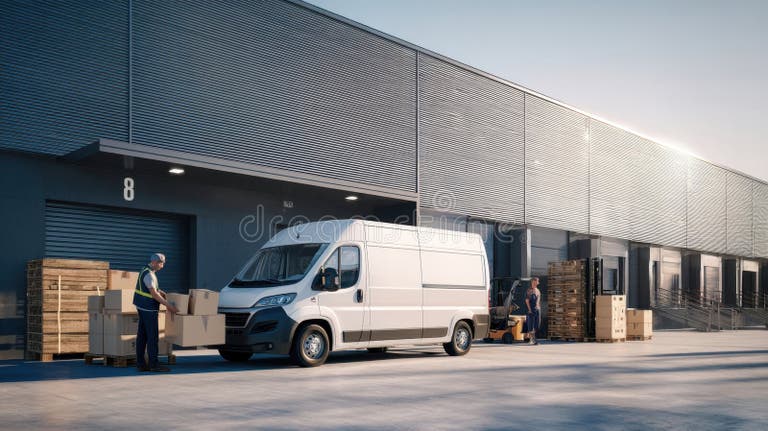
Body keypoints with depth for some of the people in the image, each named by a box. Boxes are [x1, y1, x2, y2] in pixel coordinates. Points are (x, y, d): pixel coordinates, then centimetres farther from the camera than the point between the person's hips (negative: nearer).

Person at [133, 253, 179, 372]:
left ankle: (140, 363, 11)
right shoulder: (149, 274, -17)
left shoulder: (146, 271, 15)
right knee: (153, 336, -6)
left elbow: (156, 289, 22)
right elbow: (154, 294, -22)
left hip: (143, 307, 10)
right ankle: (154, 364, -4)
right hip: (148, 308, -10)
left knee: (142, 335, 9)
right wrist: (168, 305, -20)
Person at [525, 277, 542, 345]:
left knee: (536, 325, 5)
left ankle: (529, 337, 15)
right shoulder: (529, 290, -4)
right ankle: (532, 339, -7)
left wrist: (539, 309, 13)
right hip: (531, 309, -7)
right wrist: (529, 309, -16)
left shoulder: (538, 291, 17)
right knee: (531, 325, -6)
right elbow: (527, 300, -9)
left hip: (538, 309, 7)